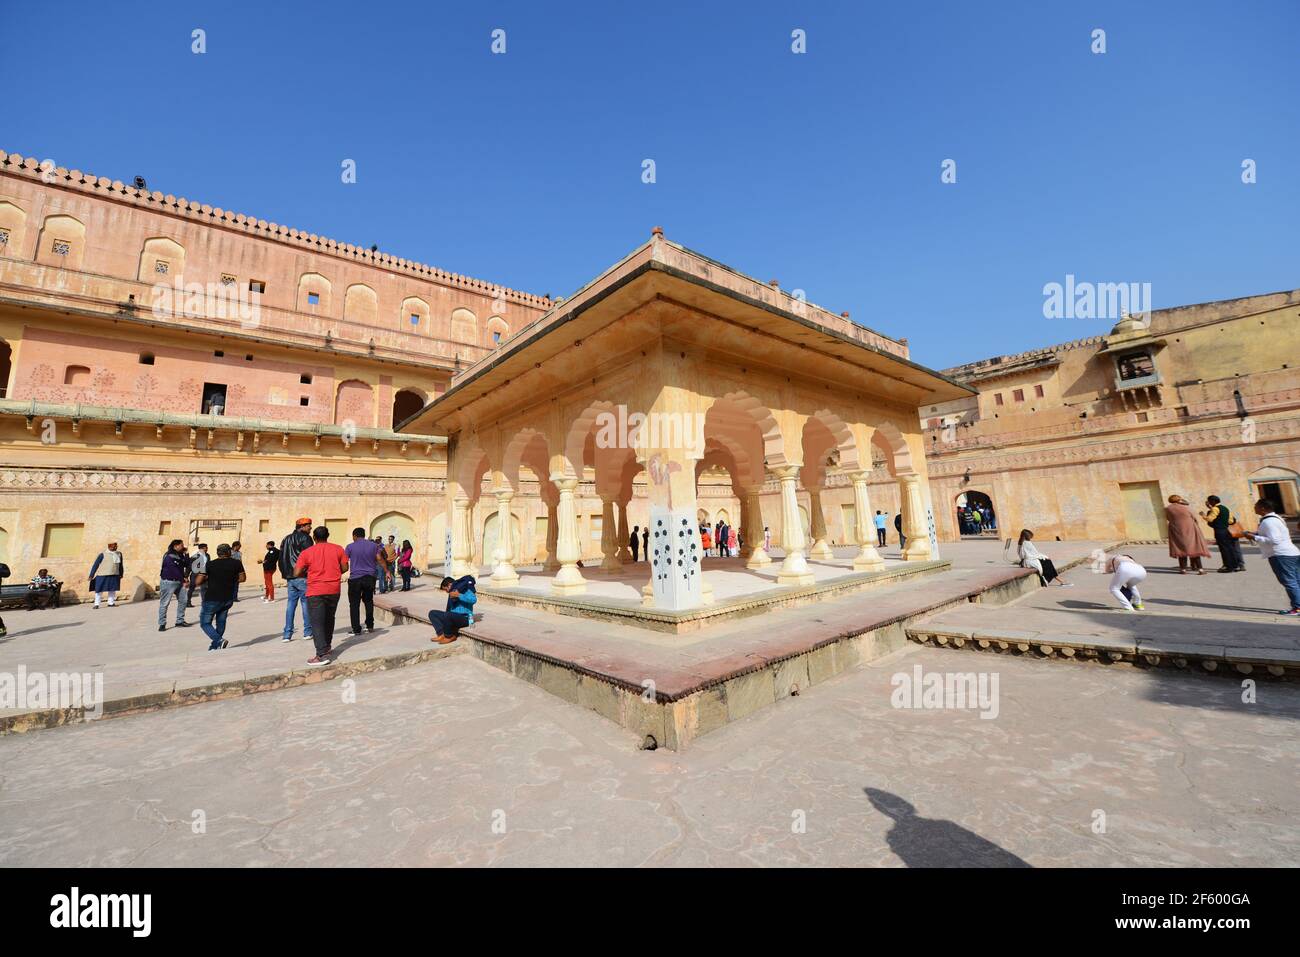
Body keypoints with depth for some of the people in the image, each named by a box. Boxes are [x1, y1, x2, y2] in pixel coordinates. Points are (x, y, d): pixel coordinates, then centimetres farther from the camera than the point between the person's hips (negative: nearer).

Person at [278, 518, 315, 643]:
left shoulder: (286, 539, 17)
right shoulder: (304, 538, -9)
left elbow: (281, 559, 19)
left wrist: (286, 575, 21)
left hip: (290, 577, 7)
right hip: (302, 577, -7)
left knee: (291, 604, 10)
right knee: (306, 602, 0)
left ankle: (287, 634, 10)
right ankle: (308, 632, 4)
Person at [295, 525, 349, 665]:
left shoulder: (307, 552, -4)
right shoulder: (338, 549, 2)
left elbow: (297, 572, -5)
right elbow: (344, 568, 2)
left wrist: (308, 572, 16)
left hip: (315, 592, -3)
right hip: (334, 590, 3)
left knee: (317, 623, -4)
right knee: (329, 619, 21)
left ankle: (322, 655, -12)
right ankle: (327, 646, 32)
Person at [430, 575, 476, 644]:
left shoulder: (465, 590, -10)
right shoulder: (451, 593, 16)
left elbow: (473, 599, -29)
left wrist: (458, 595, -30)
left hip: (465, 618, -9)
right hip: (454, 617, 9)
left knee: (447, 615, -35)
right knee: (432, 613, 0)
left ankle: (449, 636, -11)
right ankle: (441, 635, -16)